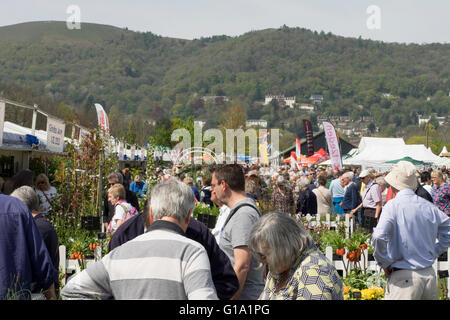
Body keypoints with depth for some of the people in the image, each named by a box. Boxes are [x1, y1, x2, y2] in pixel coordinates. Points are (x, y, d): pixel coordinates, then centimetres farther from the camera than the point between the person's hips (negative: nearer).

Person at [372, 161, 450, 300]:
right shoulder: (429, 206, 4)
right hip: (429, 274, 6)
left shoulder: (393, 206, -12)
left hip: (404, 277, -6)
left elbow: (379, 238, -24)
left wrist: (384, 263, -10)